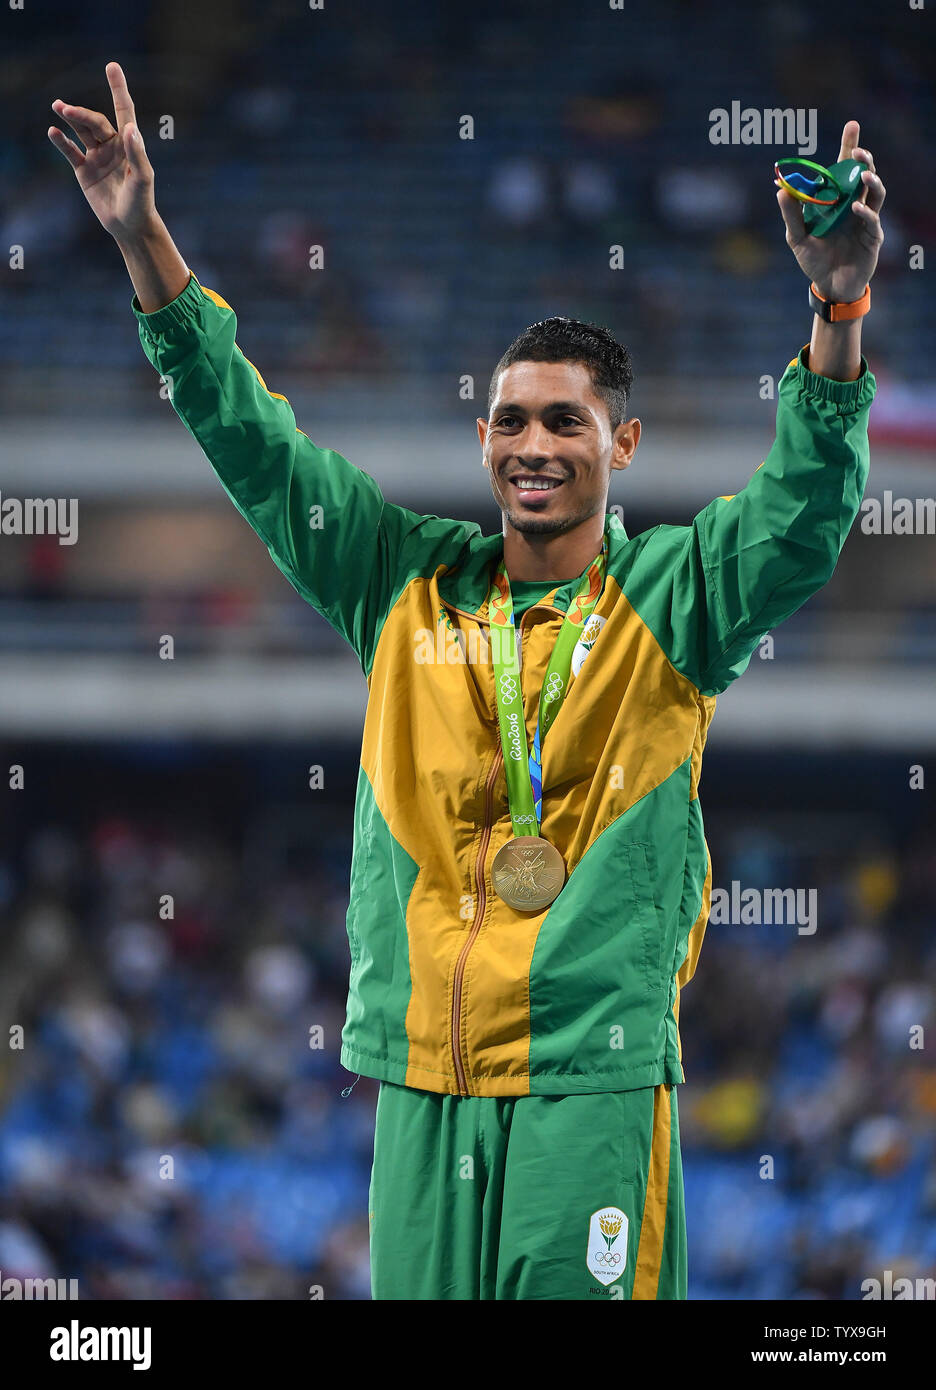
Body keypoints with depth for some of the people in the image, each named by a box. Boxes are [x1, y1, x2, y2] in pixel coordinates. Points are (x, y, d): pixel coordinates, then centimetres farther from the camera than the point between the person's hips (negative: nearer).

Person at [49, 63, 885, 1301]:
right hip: (424, 1077, 3)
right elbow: (252, 442, 9)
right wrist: (143, 239, 1)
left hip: (597, 1074, -3)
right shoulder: (410, 585, 10)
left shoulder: (671, 600, 2)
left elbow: (809, 503, -13)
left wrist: (839, 305, -29)